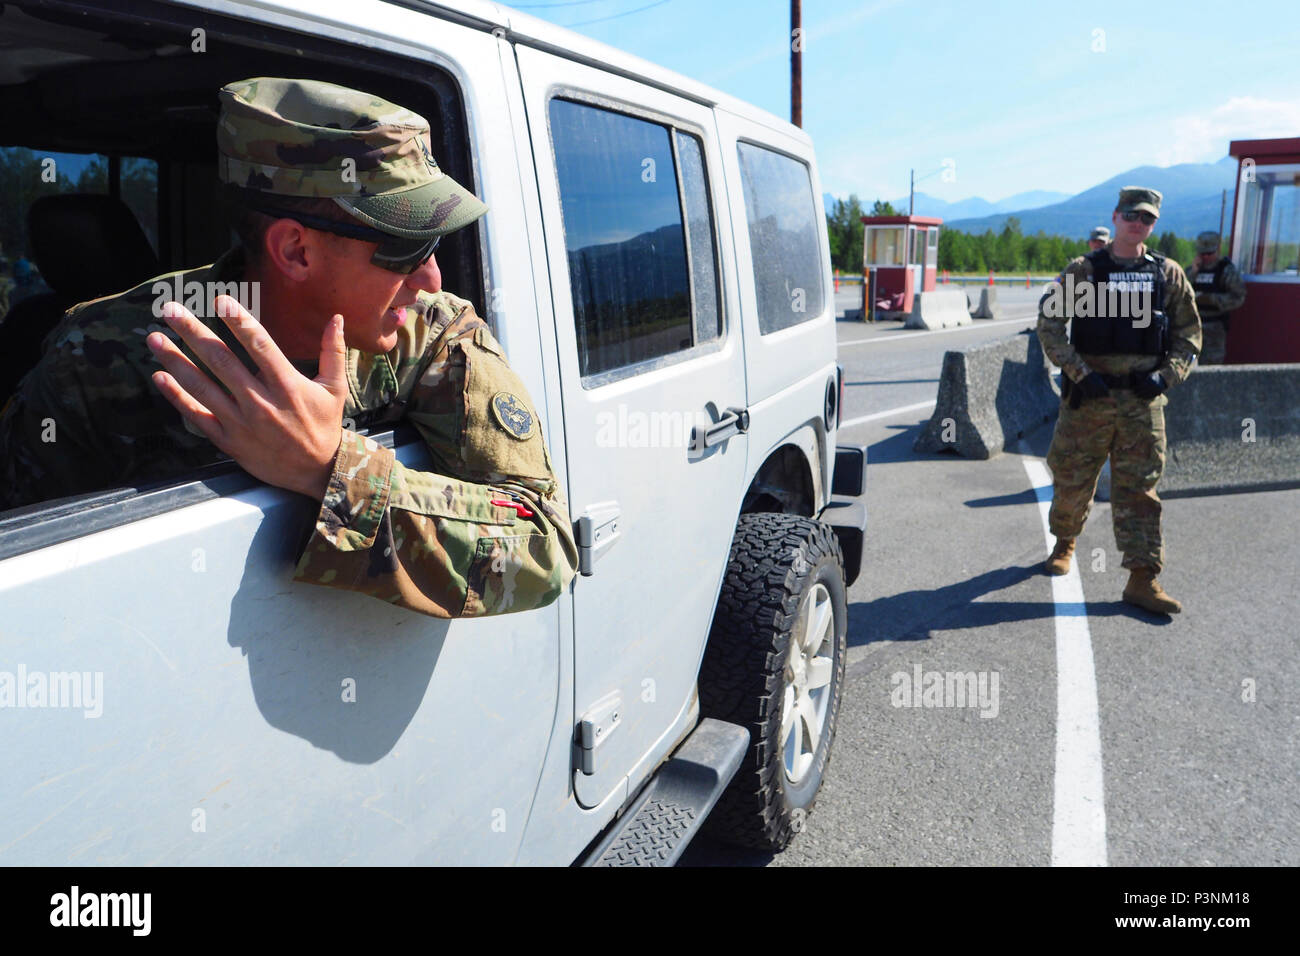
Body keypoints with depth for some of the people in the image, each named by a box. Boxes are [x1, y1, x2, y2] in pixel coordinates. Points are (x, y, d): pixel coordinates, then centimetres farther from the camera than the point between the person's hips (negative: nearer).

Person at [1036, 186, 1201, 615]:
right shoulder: (1083, 269, 1)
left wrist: (1166, 375, -4)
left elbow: (1189, 334, 12)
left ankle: (1142, 579, 1)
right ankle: (1064, 543, 34)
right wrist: (1080, 373, -14)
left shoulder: (1168, 274, 8)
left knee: (1139, 490, -1)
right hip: (1088, 397, -1)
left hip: (1143, 400, 1)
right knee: (1072, 479, 8)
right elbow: (1049, 326, -4)